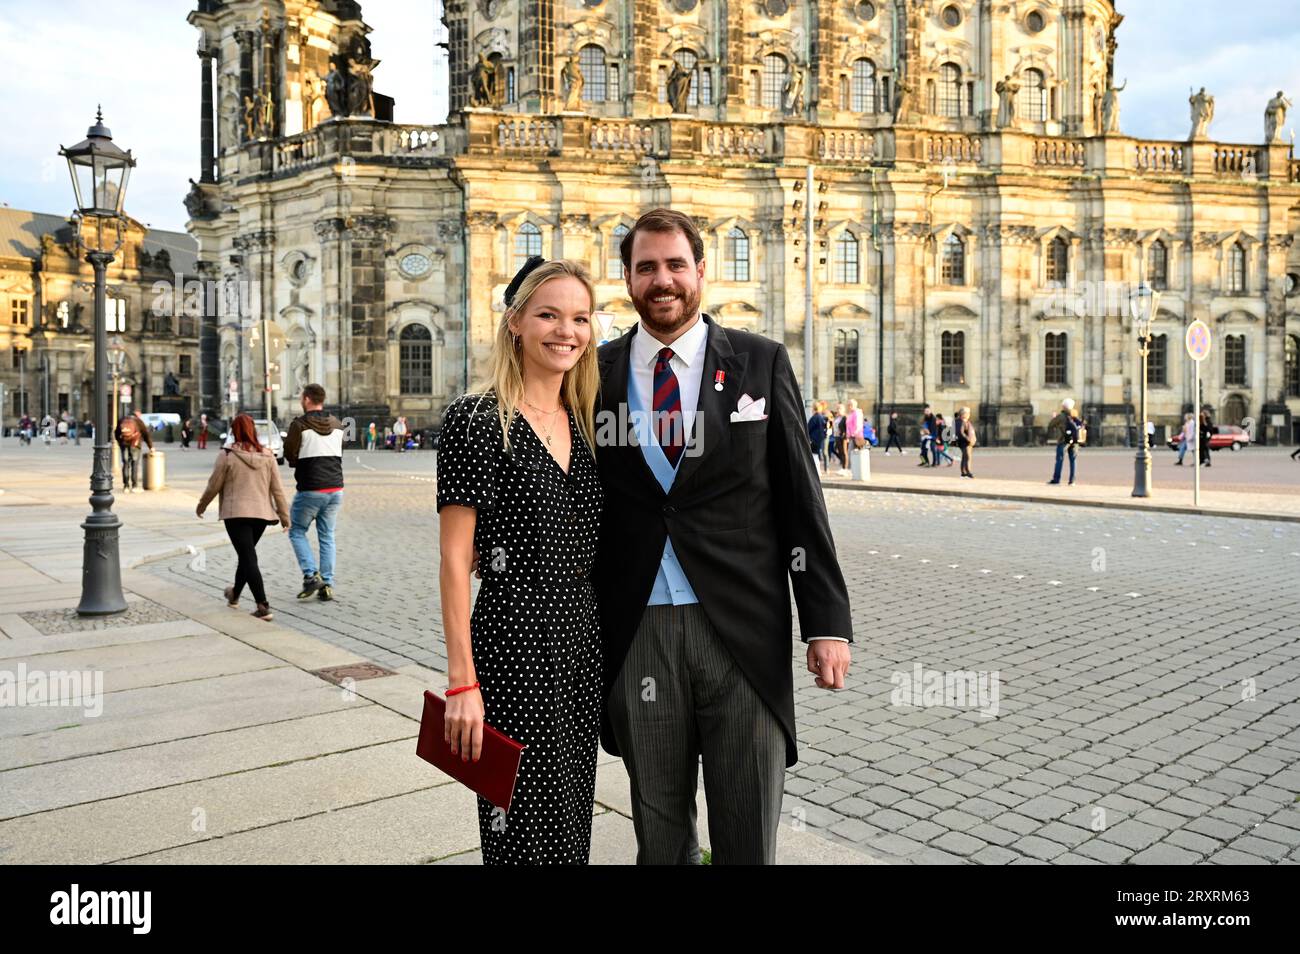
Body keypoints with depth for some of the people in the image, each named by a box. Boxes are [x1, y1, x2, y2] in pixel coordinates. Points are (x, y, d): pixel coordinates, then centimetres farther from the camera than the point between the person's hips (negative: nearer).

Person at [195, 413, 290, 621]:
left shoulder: (227, 455, -8)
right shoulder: (267, 456, 2)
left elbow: (213, 486, -1)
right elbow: (277, 489, 3)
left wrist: (201, 506, 17)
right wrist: (284, 516, 10)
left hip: (236, 514, -4)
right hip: (262, 513, 4)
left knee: (248, 558, -5)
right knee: (247, 554, 22)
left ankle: (263, 606, -16)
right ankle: (235, 595, 40)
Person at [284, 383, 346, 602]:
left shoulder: (300, 424, -9)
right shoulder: (337, 424, 9)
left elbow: (289, 454, -5)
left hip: (310, 489, -5)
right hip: (336, 487, 5)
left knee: (297, 531, 12)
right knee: (327, 536, 11)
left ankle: (311, 575, -3)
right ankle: (327, 585, 7)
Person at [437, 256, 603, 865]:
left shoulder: (582, 423, 9)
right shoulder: (477, 421, -11)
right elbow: (454, 559, -12)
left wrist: (605, 647, 13)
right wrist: (462, 680, -15)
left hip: (584, 641, 7)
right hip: (515, 642, -6)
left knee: (573, 821, 18)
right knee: (532, 830, 5)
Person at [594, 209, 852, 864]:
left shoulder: (761, 362, 3)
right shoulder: (597, 374, 5)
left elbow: (800, 498, 1)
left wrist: (827, 620, -3)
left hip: (744, 632, -1)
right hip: (637, 634, 1)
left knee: (747, 839, 8)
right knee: (660, 835, 16)